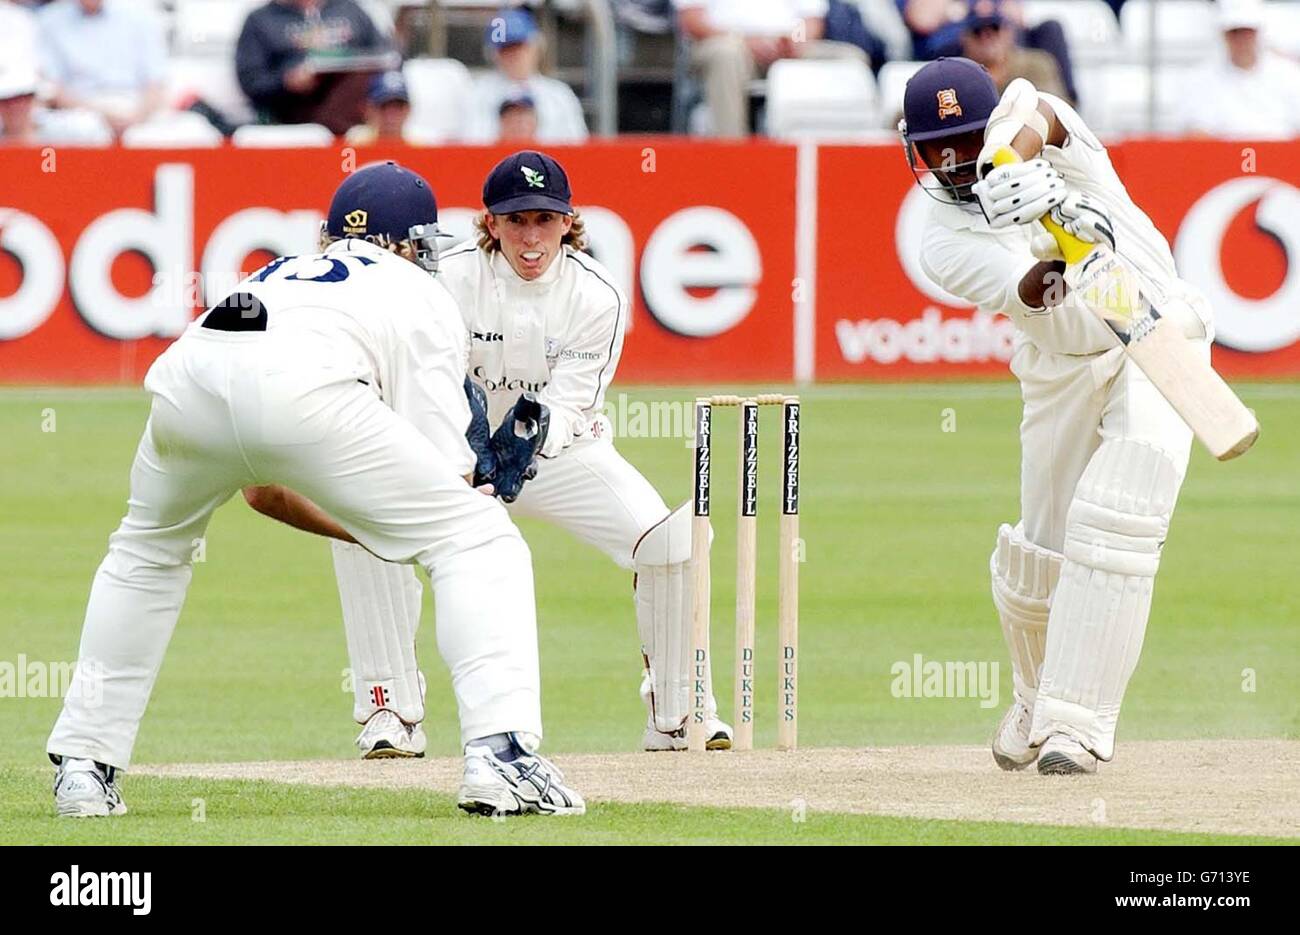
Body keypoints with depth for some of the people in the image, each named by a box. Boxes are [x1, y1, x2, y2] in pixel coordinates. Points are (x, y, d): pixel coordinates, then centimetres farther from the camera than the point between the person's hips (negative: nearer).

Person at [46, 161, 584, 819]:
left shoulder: (276, 276, 43)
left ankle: (83, 766, 29)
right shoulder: (422, 296, 29)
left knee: (146, 549, 35)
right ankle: (501, 757, -9)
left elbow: (262, 492, 42)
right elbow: (447, 473, 17)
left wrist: (365, 536, 49)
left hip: (186, 377, 5)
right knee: (478, 542, 8)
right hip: (304, 389, -5)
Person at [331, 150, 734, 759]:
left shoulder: (597, 296, -17)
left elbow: (565, 405, -23)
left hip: (563, 451, 0)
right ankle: (391, 711, -17)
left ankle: (675, 712, 3)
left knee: (671, 543, -22)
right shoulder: (450, 278, -19)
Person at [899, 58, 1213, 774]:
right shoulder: (946, 241, -7)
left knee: (1112, 522, -19)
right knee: (1042, 549, 4)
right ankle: (1036, 699, 34)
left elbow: (1030, 112, -34)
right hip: (1062, 373, 3)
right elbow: (1023, 287, -28)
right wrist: (1053, 276, -50)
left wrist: (1018, 161, -56)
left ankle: (1077, 722, -18)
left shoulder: (1052, 142, -8)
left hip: (1159, 343, -3)